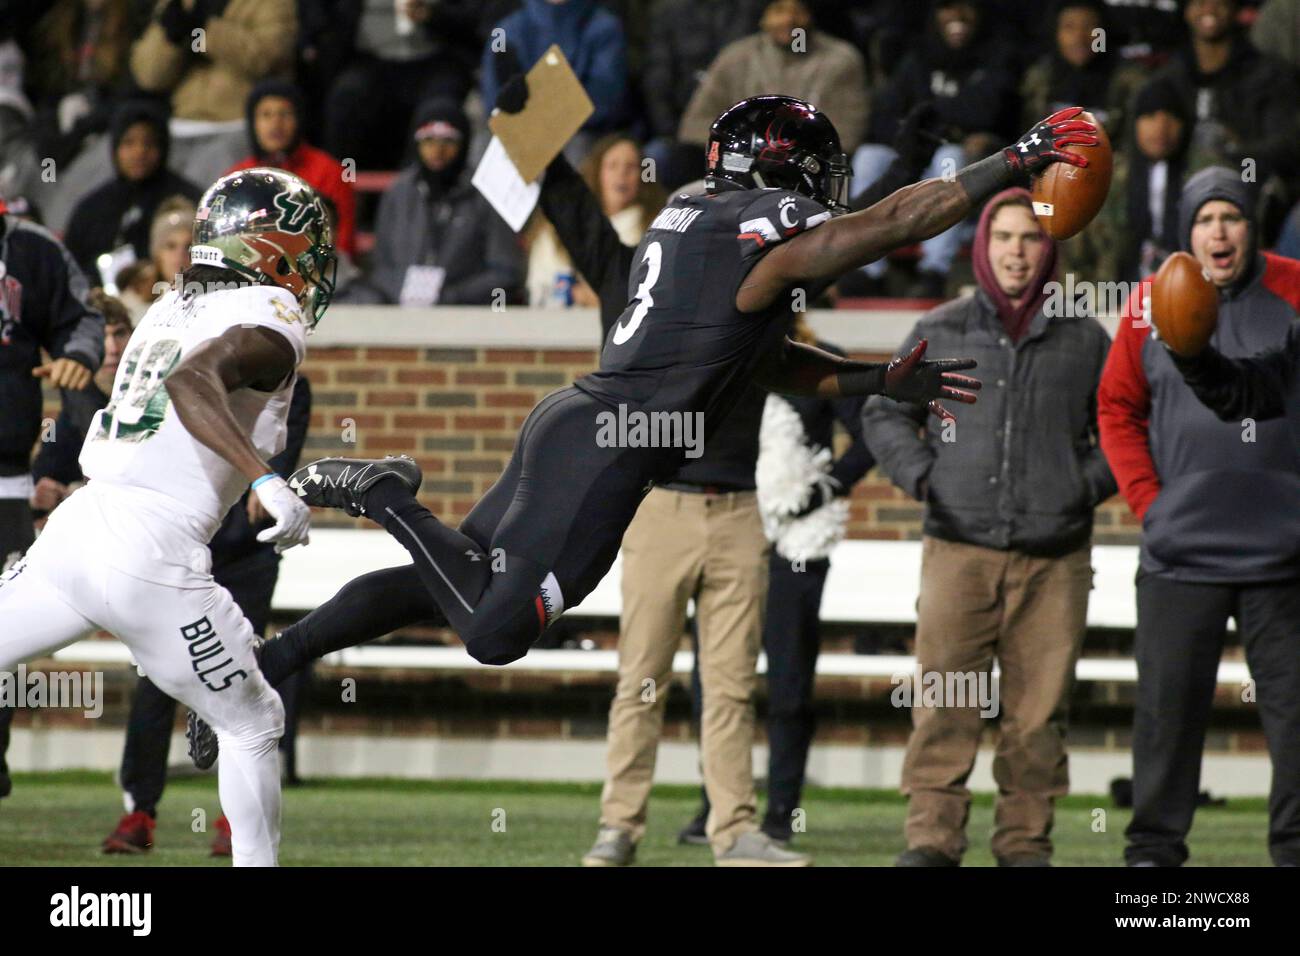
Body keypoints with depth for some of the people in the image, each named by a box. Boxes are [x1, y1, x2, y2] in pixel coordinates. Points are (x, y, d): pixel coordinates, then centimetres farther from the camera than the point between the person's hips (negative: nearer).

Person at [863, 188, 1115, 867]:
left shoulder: (1084, 340, 10)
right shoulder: (941, 333, 9)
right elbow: (884, 414, 19)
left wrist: (1089, 484, 4)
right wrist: (919, 474, 3)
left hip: (1054, 559, 1)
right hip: (959, 549, 0)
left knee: (1038, 710, 0)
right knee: (943, 708, -7)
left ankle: (1026, 842, 8)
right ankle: (931, 838, -4)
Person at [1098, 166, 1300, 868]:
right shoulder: (1153, 304, 4)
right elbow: (1117, 407, 13)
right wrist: (1145, 495, 1)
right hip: (1181, 548, 1)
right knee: (1168, 703, 4)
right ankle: (1154, 847, 10)